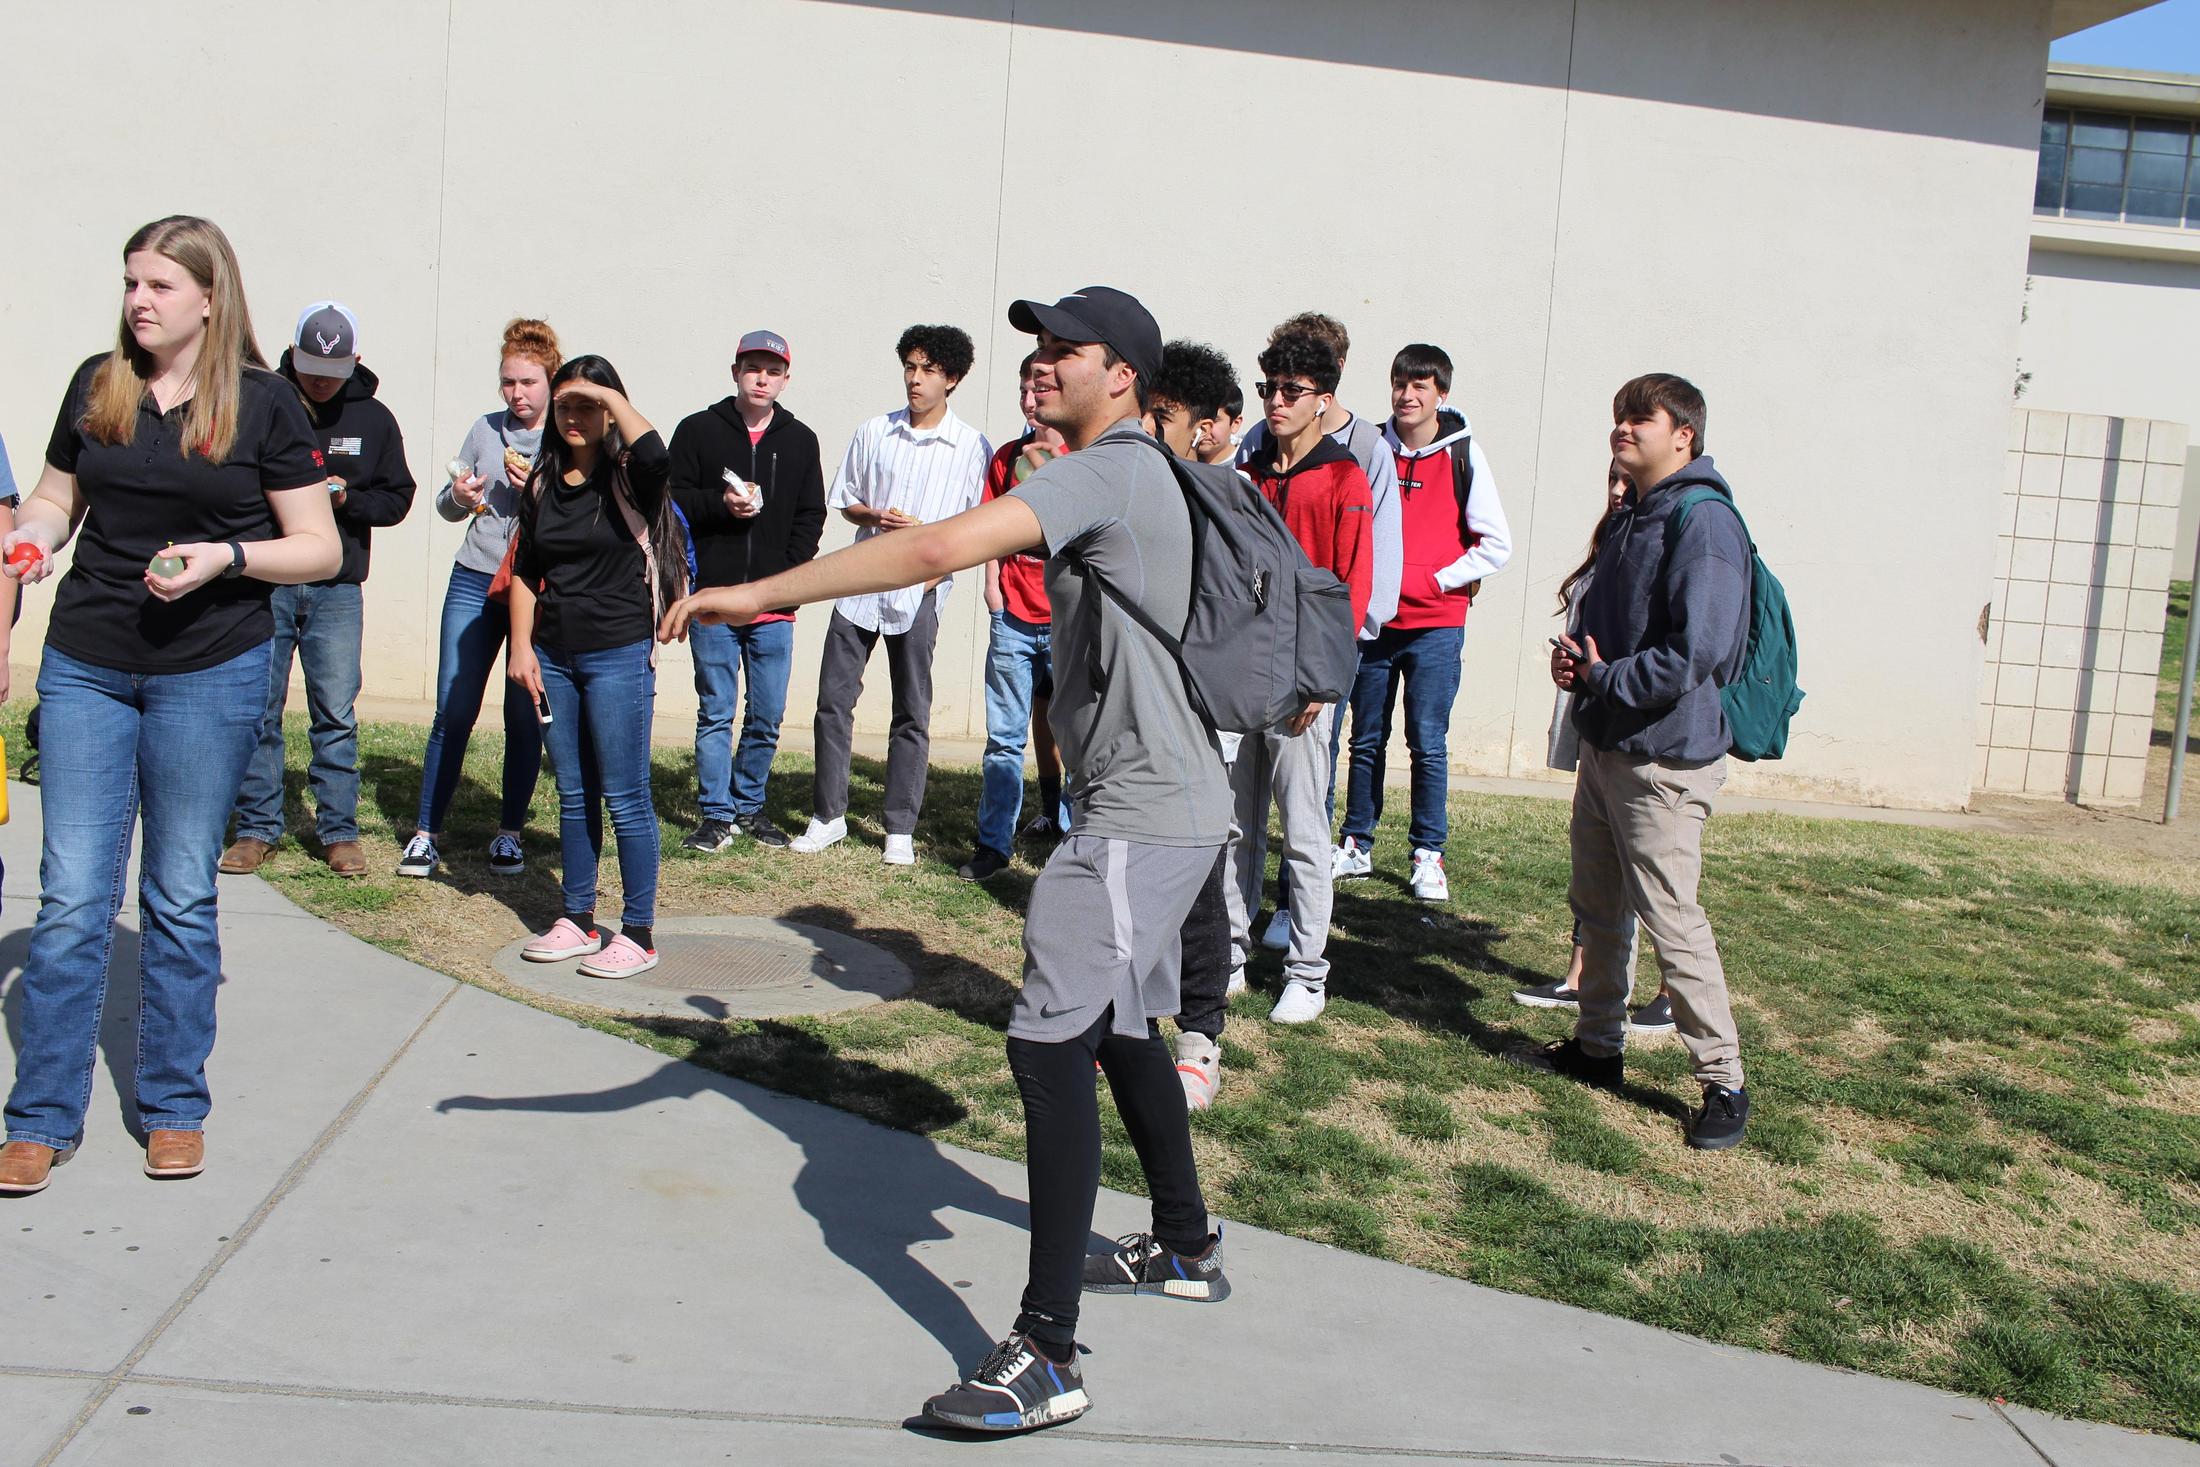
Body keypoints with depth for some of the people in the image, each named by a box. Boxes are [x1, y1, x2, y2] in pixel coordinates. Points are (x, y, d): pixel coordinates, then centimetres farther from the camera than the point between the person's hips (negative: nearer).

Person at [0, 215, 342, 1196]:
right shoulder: (96, 385, 6)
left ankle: (174, 1106, 22)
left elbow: (320, 549, -2)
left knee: (182, 896, 8)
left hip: (210, 672, -2)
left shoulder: (262, 403, -4)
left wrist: (226, 555, -18)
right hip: (84, 664, 3)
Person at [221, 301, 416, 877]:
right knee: (258, 711, 4)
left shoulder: (373, 419, 6)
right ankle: (257, 828, 16)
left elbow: (397, 498, 8)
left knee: (337, 716, 3)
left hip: (337, 590, 1)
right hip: (263, 585, -1)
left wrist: (348, 498, -10)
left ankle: (339, 831, 12)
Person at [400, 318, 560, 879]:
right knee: (453, 712, 0)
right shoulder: (486, 429, 11)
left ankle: (508, 834, 14)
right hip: (474, 582, 3)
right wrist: (458, 495, -3)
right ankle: (426, 833, 8)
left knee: (525, 717, 1)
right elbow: (447, 507, 19)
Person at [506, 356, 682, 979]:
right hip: (553, 658, 6)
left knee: (625, 797, -3)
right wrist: (521, 646, 5)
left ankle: (638, 934, 4)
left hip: (619, 657, -6)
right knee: (572, 795, 13)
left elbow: (654, 455, -32)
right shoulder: (543, 484, 10)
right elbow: (525, 572, 14)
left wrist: (611, 396, -20)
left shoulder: (628, 479, -6)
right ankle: (577, 921, 23)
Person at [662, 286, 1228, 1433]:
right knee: (1118, 1026, 23)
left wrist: (756, 595, -28)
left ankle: (1046, 1359, -15)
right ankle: (1186, 1248, 40)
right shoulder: (1132, 477, 17)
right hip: (1148, 803, 11)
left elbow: (945, 548, -29)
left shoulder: (1109, 471, -16)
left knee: (1049, 1041, -17)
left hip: (1145, 813, -11)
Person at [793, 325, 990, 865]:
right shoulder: (873, 432, 7)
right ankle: (828, 815, 16)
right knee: (833, 700, 3)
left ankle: (900, 829, 12)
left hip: (919, 595, -2)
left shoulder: (971, 447, -1)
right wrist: (876, 517, -8)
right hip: (859, 584, 3)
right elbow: (844, 501, 13)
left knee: (912, 714, 3)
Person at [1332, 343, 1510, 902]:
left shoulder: (1463, 454, -3)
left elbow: (1496, 545, -2)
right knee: (1366, 740, 9)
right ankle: (1357, 846, 20)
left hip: (1435, 625, -3)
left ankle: (1428, 855, 10)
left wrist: (1433, 580, -10)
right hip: (1373, 620, 3)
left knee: (1428, 743, -1)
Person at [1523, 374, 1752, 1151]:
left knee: (1671, 920, -6)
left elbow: (1695, 654, -25)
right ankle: (1597, 1044, 33)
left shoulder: (1702, 523, -17)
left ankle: (1723, 1082, 4)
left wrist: (1602, 677, -13)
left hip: (1664, 759, -10)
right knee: (1597, 907, 18)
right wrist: (1575, 657, 2)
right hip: (1605, 745, 10)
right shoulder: (1630, 520, 13)